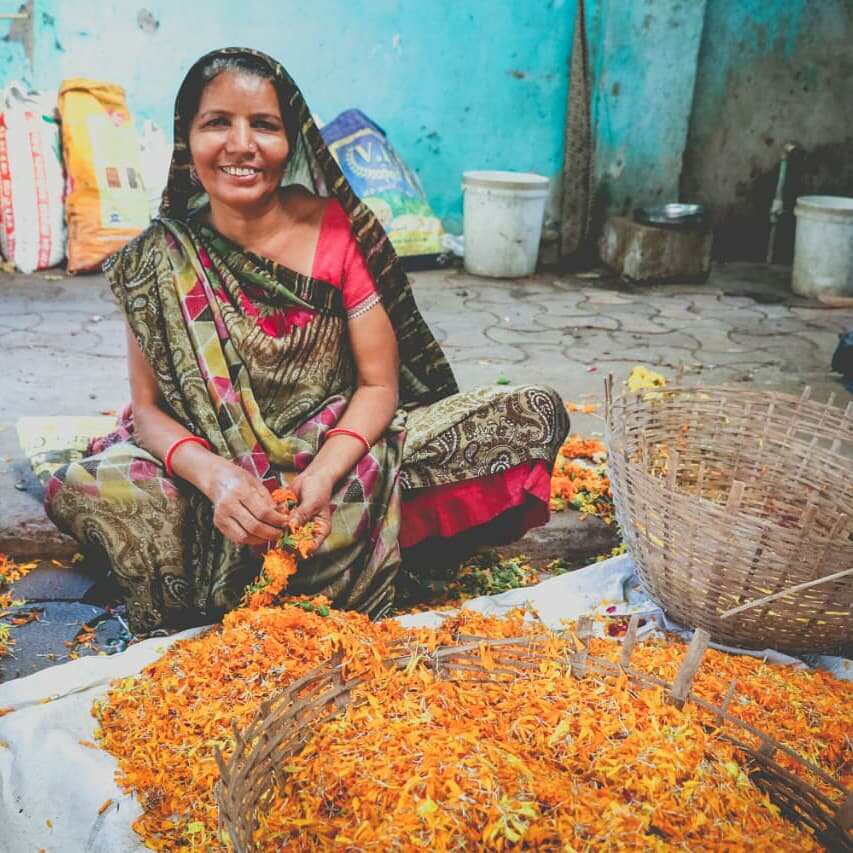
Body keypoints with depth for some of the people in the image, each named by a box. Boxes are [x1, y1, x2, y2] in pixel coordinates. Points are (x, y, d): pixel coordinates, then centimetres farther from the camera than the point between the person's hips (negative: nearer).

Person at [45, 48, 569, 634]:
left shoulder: (339, 231, -6)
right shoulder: (158, 261, -4)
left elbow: (379, 384, -7)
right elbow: (148, 407, -4)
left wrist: (324, 473, -26)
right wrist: (215, 476, -26)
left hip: (341, 450, 0)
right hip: (217, 469, 1)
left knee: (539, 415, -18)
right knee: (79, 490, -30)